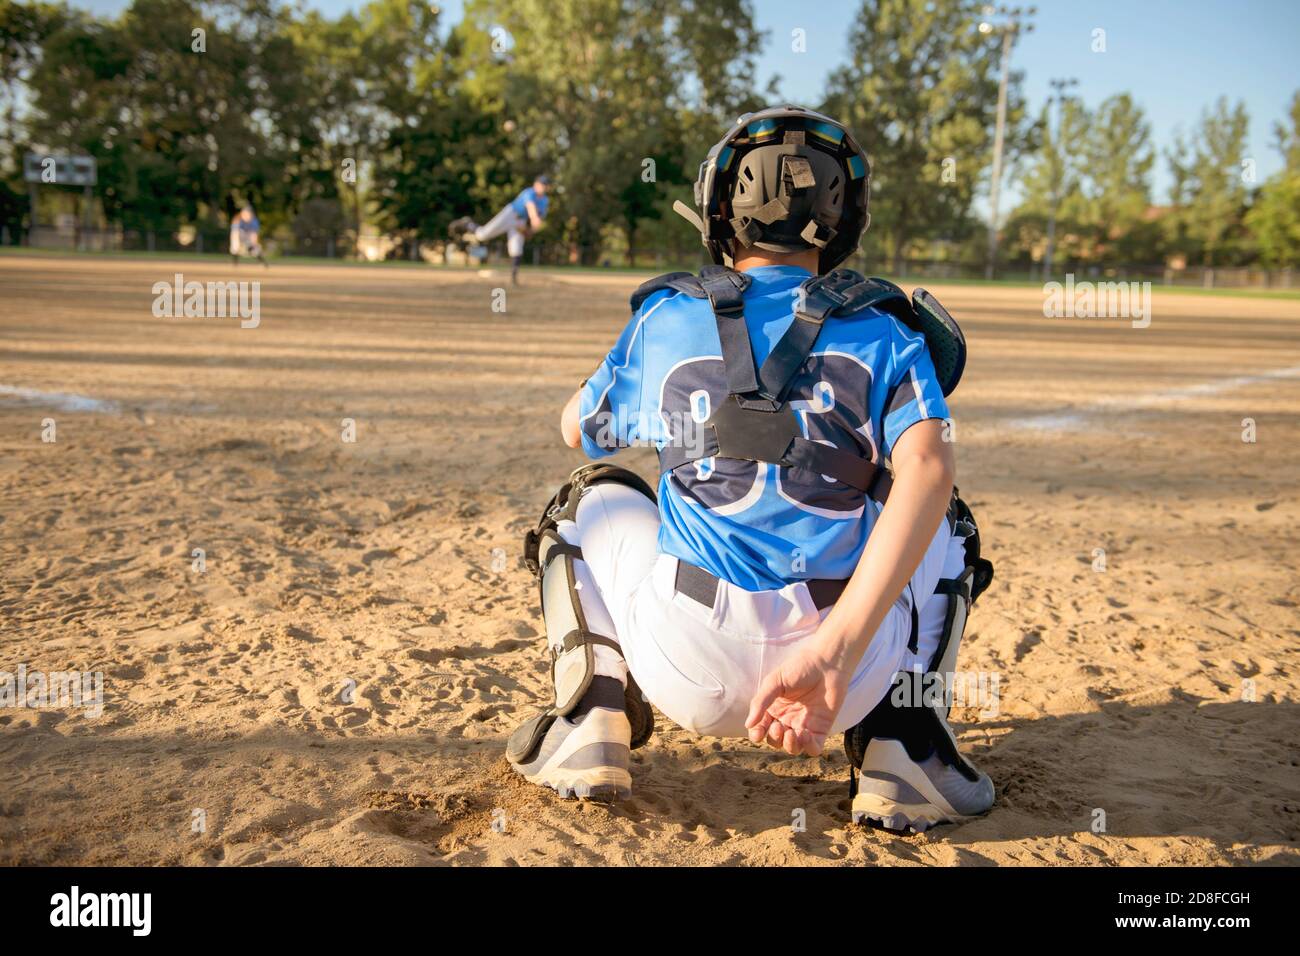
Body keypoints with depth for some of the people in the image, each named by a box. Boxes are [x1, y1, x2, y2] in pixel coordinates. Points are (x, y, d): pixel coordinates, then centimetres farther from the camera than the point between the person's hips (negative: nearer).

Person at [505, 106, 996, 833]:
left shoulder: (665, 319, 12)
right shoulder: (884, 332, 9)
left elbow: (578, 428, 30)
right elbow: (927, 470, -12)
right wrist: (835, 654, -19)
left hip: (693, 671, 1)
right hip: (854, 676, 0)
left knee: (595, 499, 30)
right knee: (942, 519, 30)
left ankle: (594, 722, 13)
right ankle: (902, 745, 13)